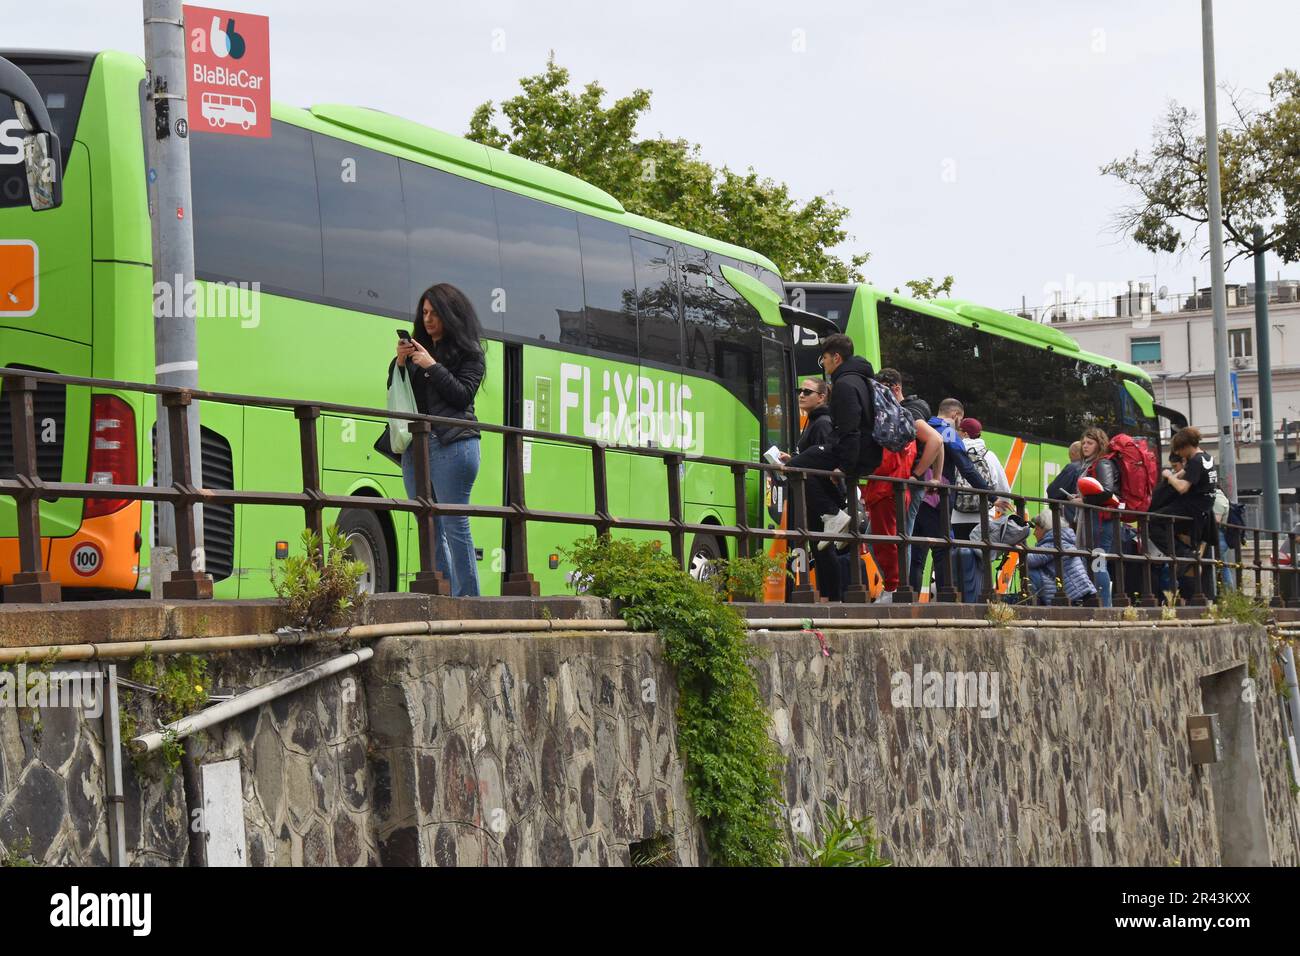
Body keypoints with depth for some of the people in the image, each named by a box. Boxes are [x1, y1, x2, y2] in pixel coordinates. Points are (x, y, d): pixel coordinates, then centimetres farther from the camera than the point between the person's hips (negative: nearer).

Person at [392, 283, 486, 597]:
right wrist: (399, 363, 2)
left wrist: (432, 367, -10)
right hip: (415, 445, 6)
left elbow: (463, 394, -7)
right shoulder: (417, 348, 19)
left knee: (454, 525, -11)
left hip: (452, 444, -6)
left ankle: (467, 598, -12)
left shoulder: (468, 353, 5)